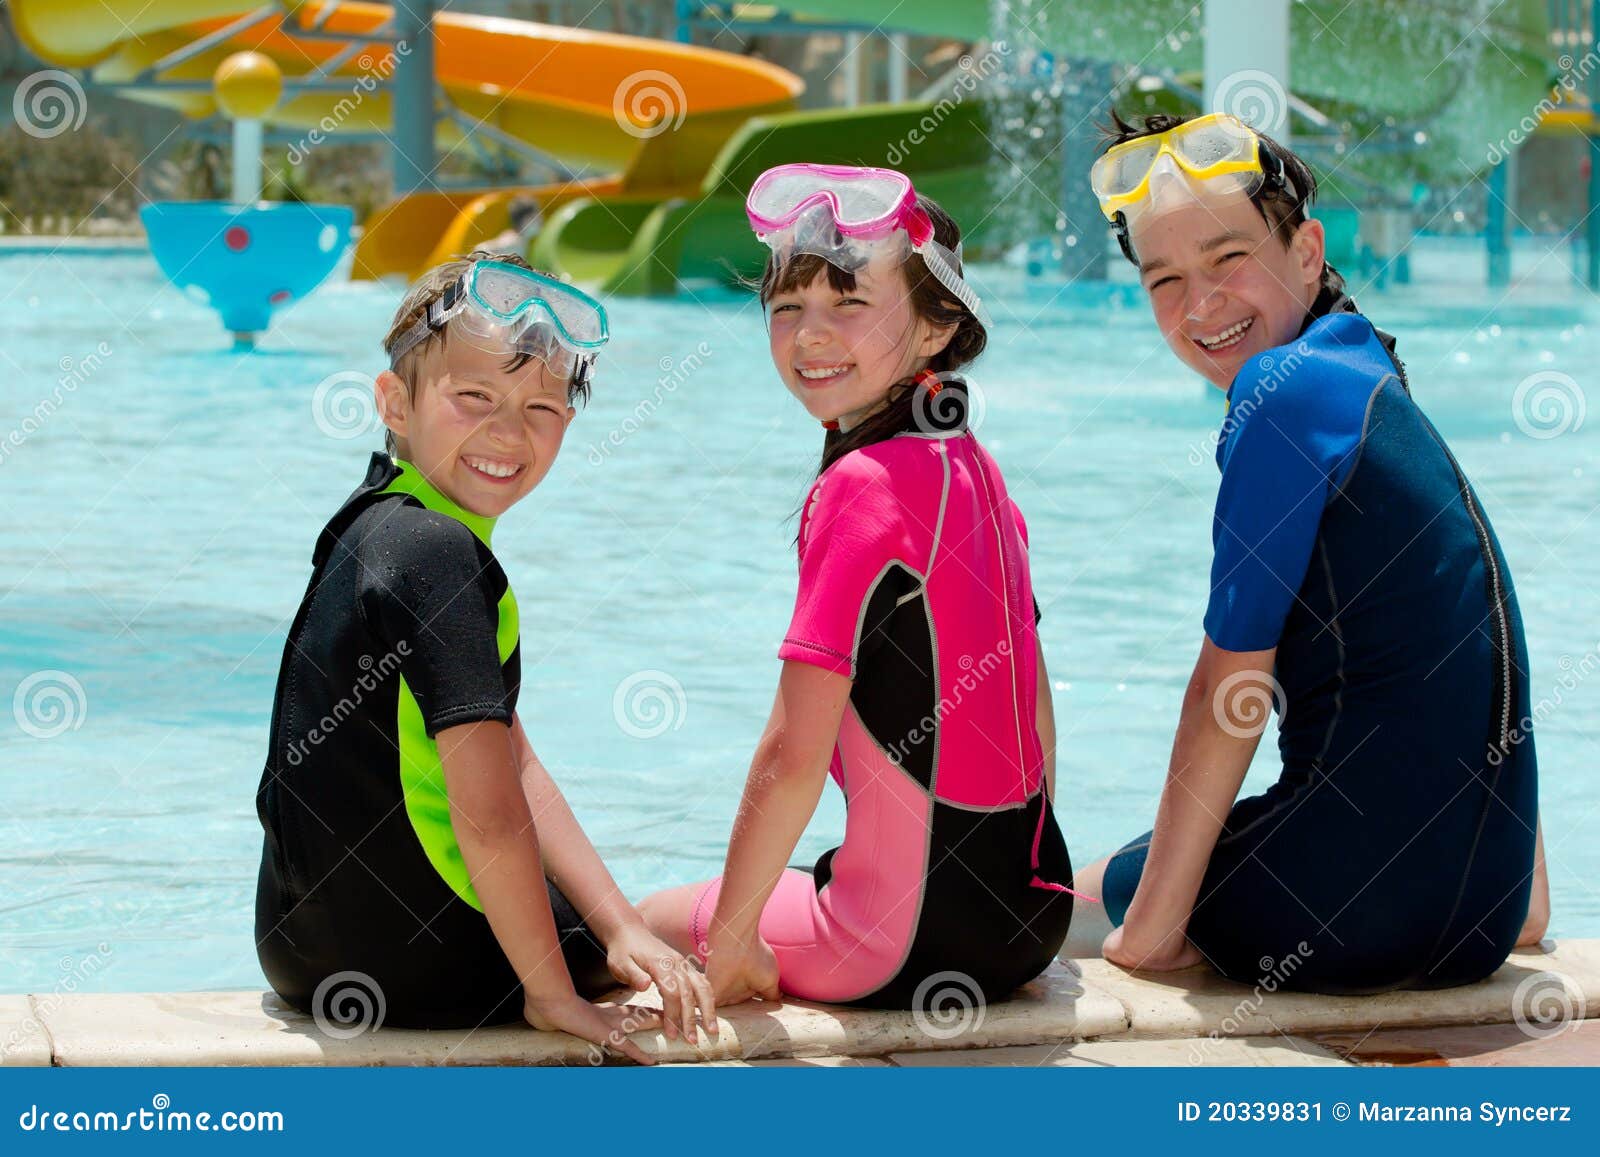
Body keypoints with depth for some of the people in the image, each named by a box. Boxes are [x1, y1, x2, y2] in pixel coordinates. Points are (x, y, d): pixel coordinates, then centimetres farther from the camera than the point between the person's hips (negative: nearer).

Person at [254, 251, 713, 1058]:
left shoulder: (384, 527, 8)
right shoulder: (440, 553, -22)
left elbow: (513, 764, 7)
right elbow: (492, 815, -26)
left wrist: (620, 930, 1)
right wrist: (555, 994, -16)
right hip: (407, 962, -9)